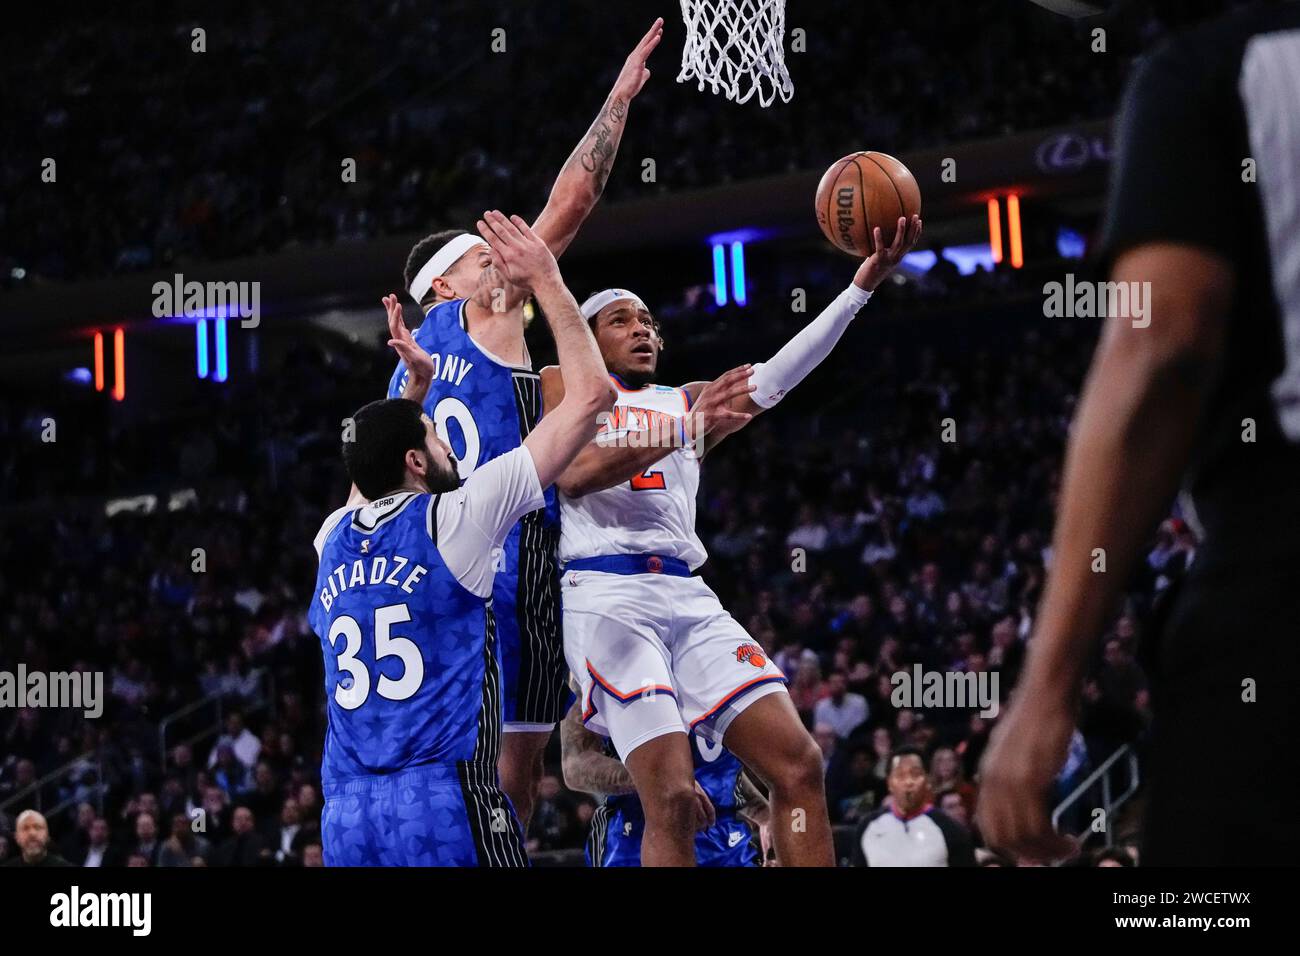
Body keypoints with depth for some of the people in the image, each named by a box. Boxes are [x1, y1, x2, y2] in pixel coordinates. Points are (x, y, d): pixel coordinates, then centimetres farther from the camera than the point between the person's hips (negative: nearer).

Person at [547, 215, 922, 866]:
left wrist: (861, 286, -3)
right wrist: (683, 431, -17)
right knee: (672, 797, -20)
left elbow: (773, 378, 9)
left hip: (687, 597, 6)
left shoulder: (689, 403, 26)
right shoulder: (561, 386, 13)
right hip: (603, 592, -6)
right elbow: (572, 474, -7)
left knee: (799, 764, -8)